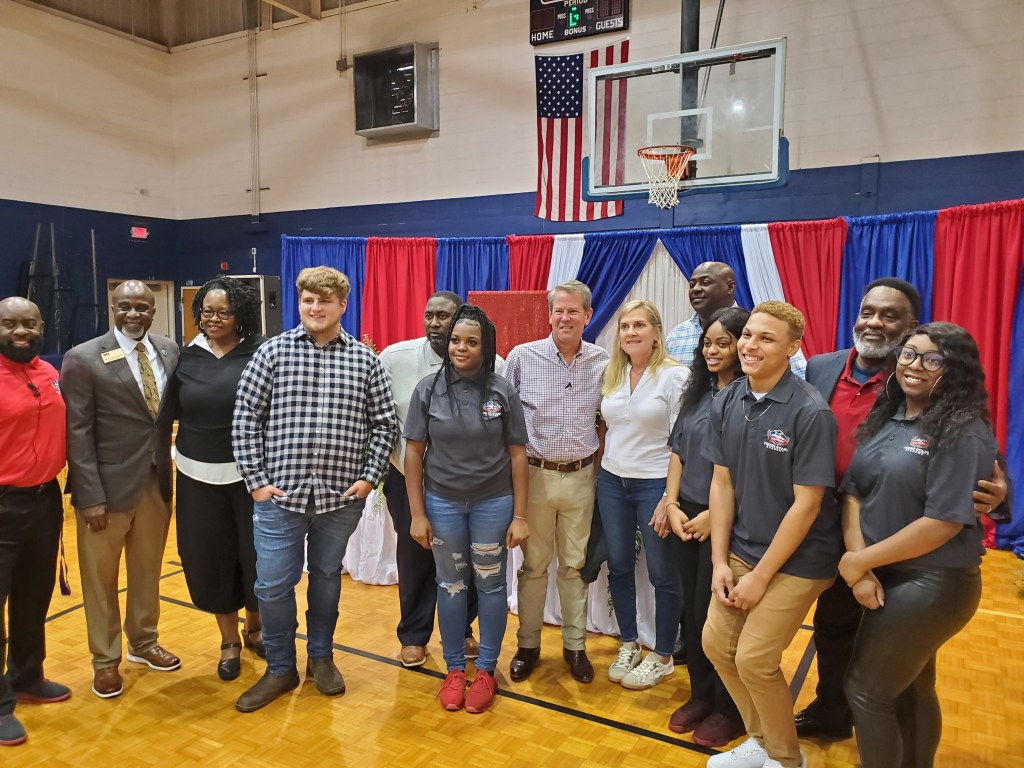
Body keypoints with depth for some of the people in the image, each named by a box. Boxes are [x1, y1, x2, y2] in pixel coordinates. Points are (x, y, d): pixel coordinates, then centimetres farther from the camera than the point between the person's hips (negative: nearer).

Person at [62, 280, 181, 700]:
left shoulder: (169, 351, 3)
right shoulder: (83, 359, -10)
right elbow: (78, 434, -12)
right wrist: (91, 496, -15)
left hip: (157, 481, 4)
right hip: (109, 486, -4)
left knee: (147, 570, 19)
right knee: (102, 577, 12)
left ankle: (143, 642, 39)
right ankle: (105, 660, 30)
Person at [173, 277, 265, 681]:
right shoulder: (188, 357, 4)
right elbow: (175, 410, 11)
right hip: (199, 475, 3)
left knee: (256, 553, 6)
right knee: (209, 557, 8)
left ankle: (255, 627, 33)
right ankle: (229, 640, 29)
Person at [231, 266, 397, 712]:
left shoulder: (365, 360, 1)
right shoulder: (273, 352, -2)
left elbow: (385, 424, 4)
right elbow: (245, 419, -1)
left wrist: (370, 477, -3)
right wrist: (255, 481, -5)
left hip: (341, 496, 1)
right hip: (280, 494, 0)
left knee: (327, 577, 17)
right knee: (273, 585, 5)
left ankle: (321, 656, 37)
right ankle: (280, 668, 27)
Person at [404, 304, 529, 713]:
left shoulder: (503, 392, -6)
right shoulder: (427, 389, -4)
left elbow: (517, 455, -3)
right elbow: (413, 452, -1)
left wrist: (519, 516, -4)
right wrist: (417, 513, -3)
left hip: (493, 502, -1)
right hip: (442, 502, 1)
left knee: (490, 584, 10)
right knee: (451, 584, 13)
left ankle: (486, 670, 27)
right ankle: (454, 668, 29)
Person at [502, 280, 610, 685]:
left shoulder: (602, 362, 0)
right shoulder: (522, 357, -6)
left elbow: (604, 419, 11)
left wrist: (599, 462, 6)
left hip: (581, 477, 2)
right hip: (535, 475, -1)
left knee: (574, 564, 13)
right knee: (534, 564, 10)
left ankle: (575, 645, 28)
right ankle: (528, 644, 26)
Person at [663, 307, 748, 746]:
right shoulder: (697, 390, 8)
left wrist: (713, 515, -15)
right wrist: (672, 504, 1)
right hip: (688, 516, 6)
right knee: (691, 609, 14)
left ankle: (728, 709, 25)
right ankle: (700, 695, 32)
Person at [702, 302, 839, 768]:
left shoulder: (811, 413, -20)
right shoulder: (726, 403, -3)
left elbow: (807, 503, -19)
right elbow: (722, 483, 2)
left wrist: (760, 577, -14)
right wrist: (720, 562, -2)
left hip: (797, 560, -6)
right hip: (742, 550, 6)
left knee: (754, 659, -3)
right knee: (716, 643, 9)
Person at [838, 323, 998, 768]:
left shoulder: (964, 434, -16)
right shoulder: (886, 419, 5)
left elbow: (942, 523, -22)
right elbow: (854, 492, -1)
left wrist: (860, 561, -16)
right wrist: (861, 569, -14)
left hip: (932, 585, -7)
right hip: (888, 577, 7)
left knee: (866, 691, 2)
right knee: (911, 688, 23)